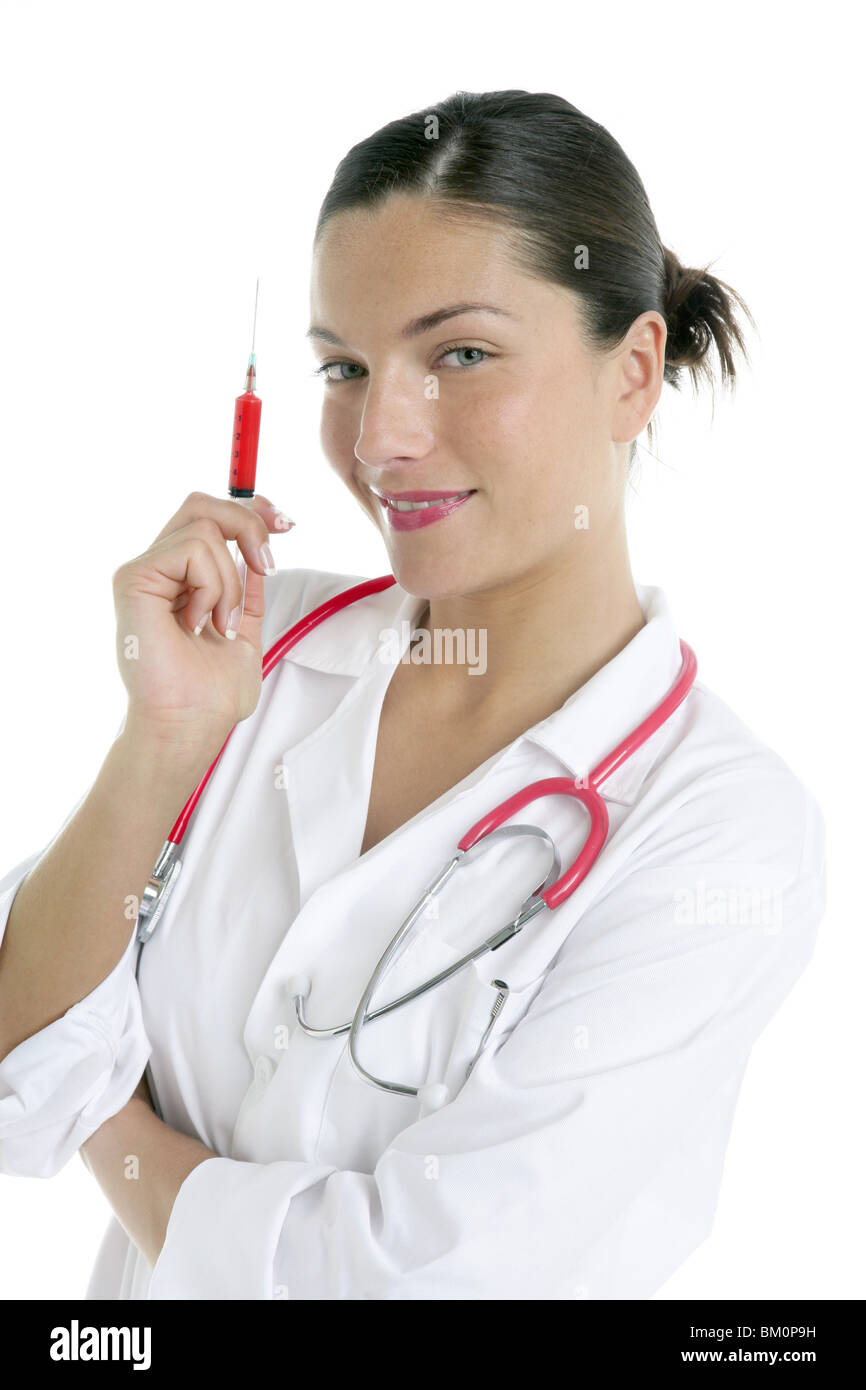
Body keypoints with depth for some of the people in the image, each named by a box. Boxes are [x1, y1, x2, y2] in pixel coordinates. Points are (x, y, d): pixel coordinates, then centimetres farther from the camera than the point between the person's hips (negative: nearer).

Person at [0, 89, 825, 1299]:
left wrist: (111, 1132, -13)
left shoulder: (728, 828, -23)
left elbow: (417, 1267, -27)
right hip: (136, 1319, 4)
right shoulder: (276, 636, -11)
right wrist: (164, 741, -25)